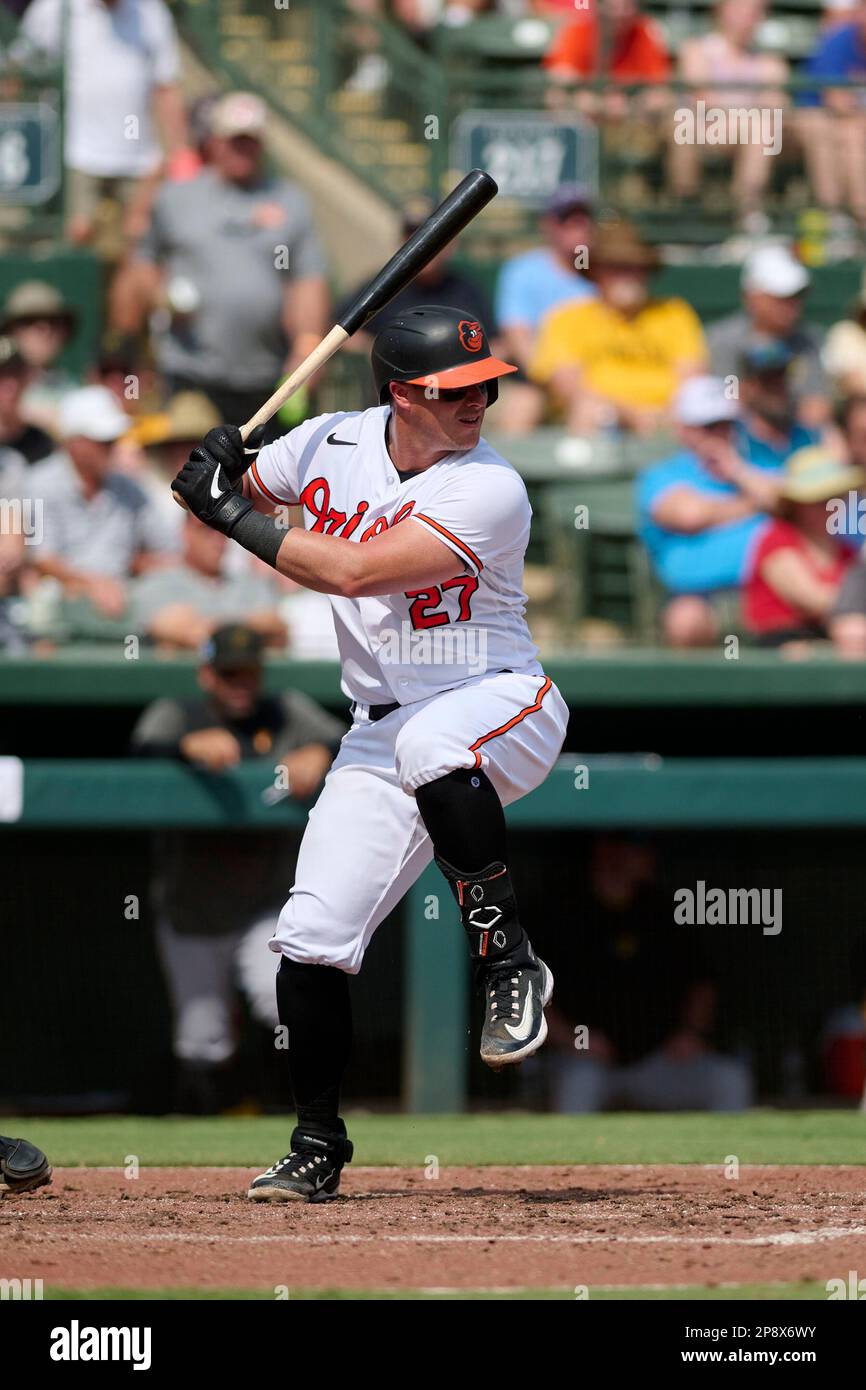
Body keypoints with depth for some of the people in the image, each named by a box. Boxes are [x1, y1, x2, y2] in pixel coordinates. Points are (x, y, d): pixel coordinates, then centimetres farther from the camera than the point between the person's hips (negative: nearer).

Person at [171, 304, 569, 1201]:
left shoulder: (489, 491, -19)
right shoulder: (331, 445, 0)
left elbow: (355, 570, -27)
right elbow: (228, 499, 16)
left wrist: (239, 518, -19)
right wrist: (222, 471, -8)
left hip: (501, 704, -5)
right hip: (382, 736, 5)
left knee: (432, 746, -42)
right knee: (311, 939, -5)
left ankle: (508, 962, -25)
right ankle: (317, 1145, 14)